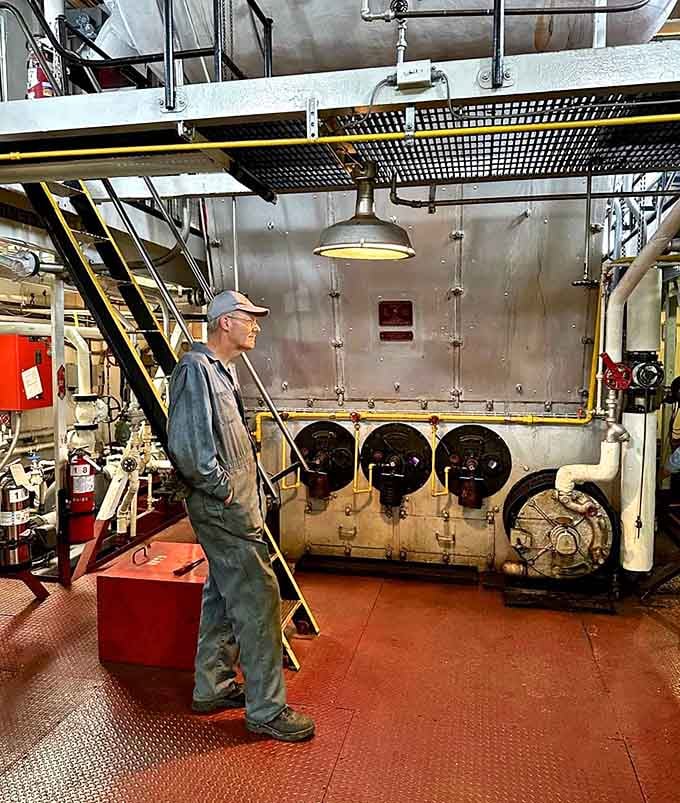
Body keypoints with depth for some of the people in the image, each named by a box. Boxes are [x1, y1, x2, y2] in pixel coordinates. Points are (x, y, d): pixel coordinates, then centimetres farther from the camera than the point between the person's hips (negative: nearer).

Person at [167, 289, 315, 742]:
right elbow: (187, 446, -25)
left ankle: (212, 688, 32)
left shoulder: (222, 371, 17)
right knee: (258, 599, -5)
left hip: (235, 504, 11)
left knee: (224, 596, 18)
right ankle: (266, 709, 8)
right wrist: (223, 487, -17)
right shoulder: (196, 369, -15)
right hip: (224, 507, -11)